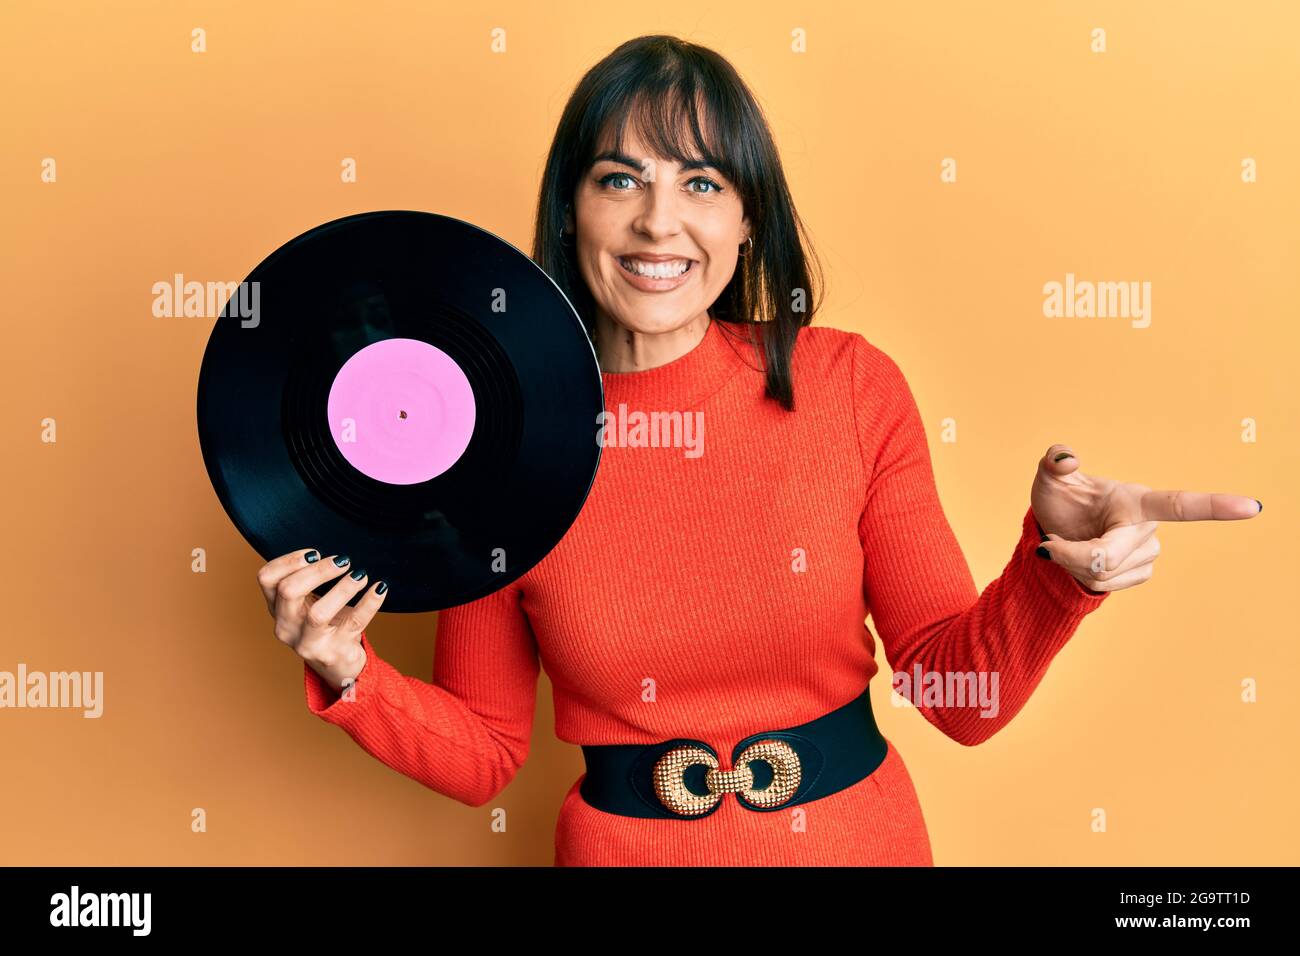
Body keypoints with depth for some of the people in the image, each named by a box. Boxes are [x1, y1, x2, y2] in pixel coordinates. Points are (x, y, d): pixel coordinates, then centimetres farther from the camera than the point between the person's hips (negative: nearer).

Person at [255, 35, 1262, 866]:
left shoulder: (854, 386, -12)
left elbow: (964, 696, -8)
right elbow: (483, 752, -3)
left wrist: (1057, 570, -25)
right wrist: (349, 673, -19)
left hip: (858, 831, 1)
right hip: (623, 841, 0)